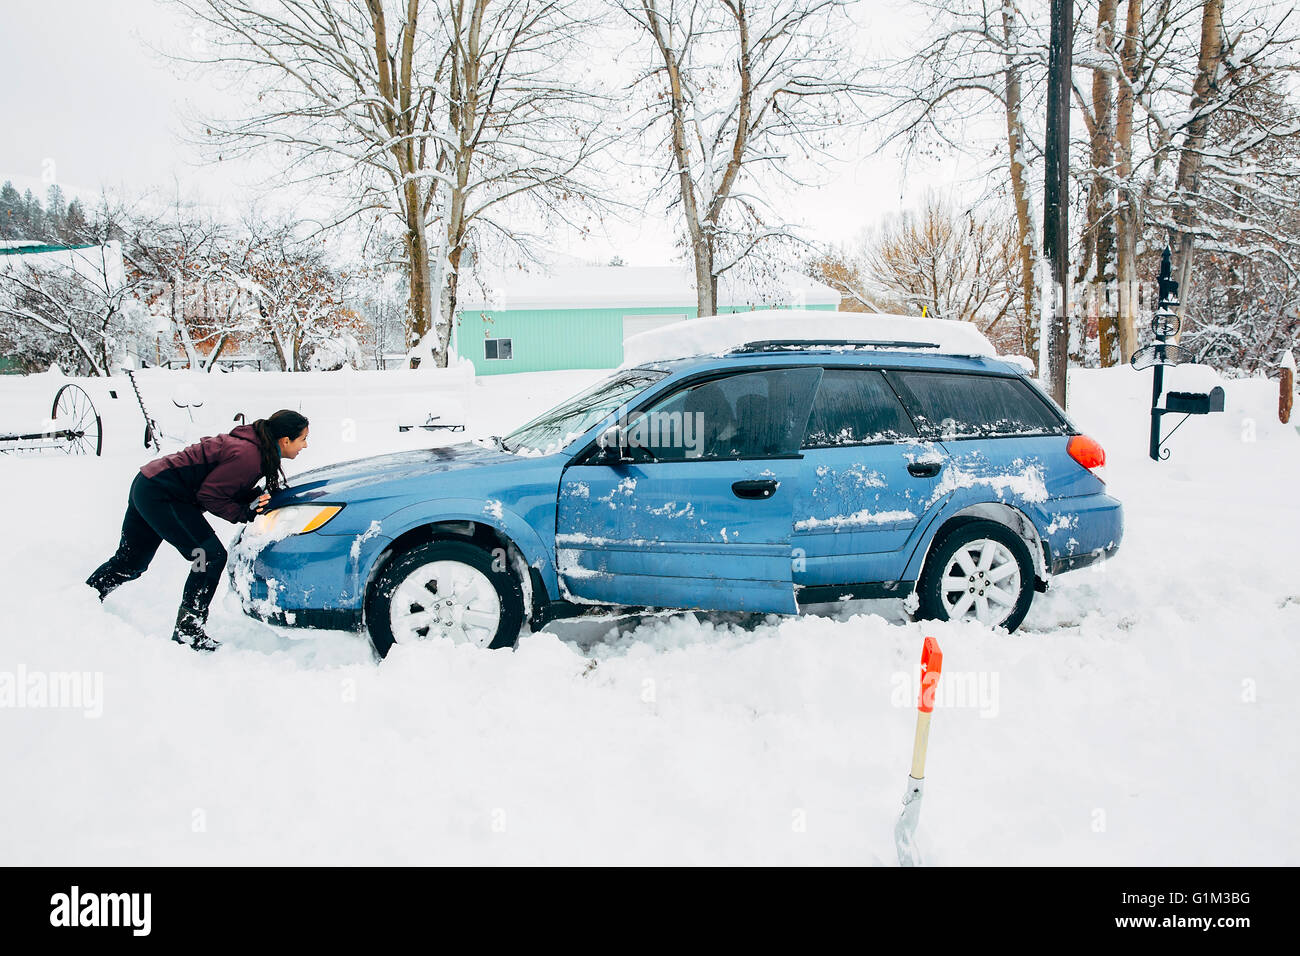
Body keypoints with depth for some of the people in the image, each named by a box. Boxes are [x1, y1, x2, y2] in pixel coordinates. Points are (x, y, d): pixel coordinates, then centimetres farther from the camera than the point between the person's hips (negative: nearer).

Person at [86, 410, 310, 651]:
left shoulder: (253, 445, 7)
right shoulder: (247, 456, -23)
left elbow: (230, 488, 13)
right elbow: (208, 495, -19)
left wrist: (258, 498, -1)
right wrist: (245, 513, -15)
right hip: (160, 496, -10)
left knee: (130, 562, 22)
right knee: (212, 556, -11)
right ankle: (187, 632, -5)